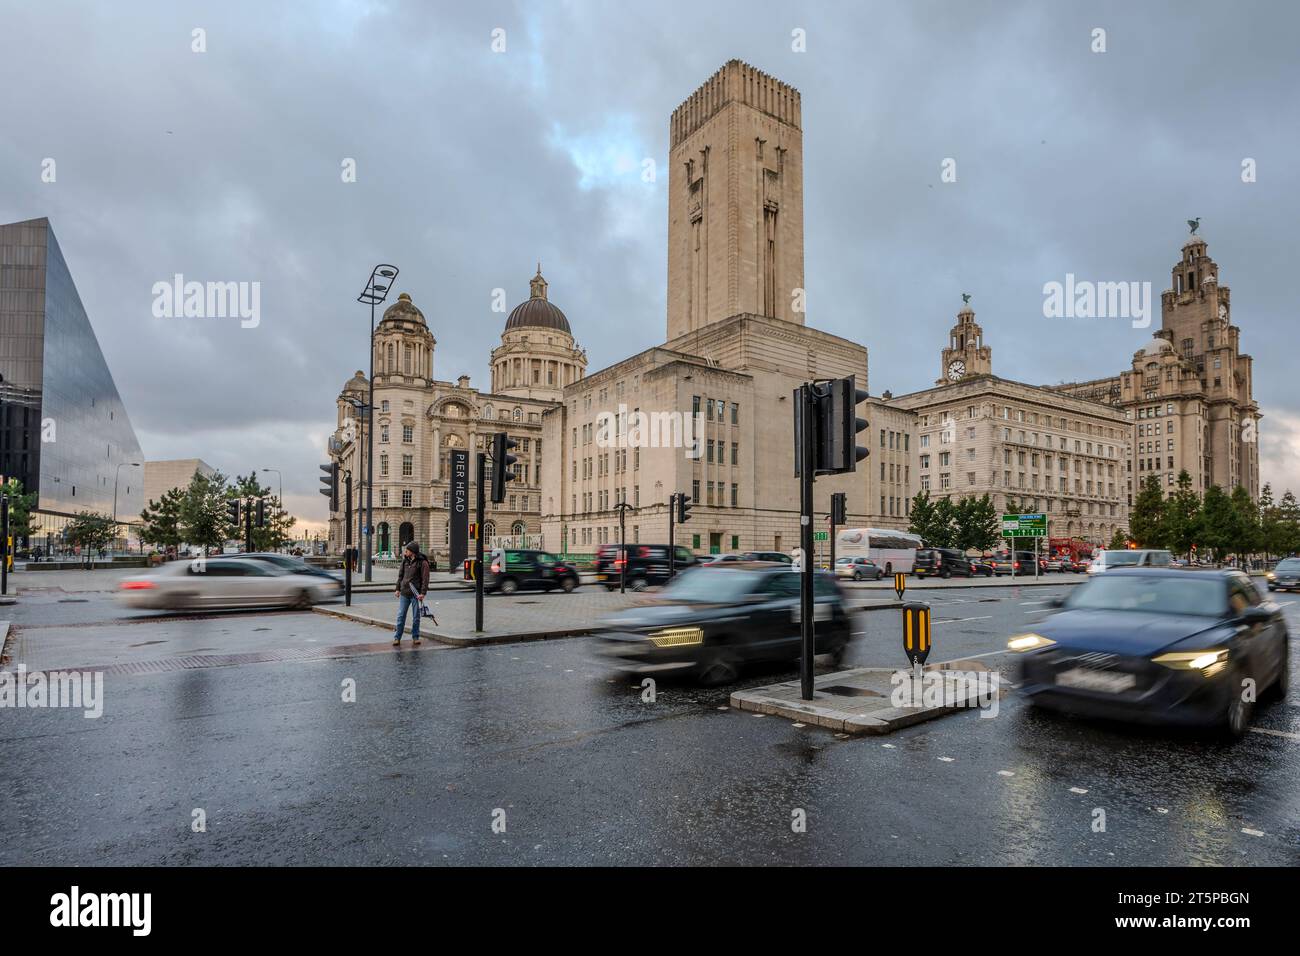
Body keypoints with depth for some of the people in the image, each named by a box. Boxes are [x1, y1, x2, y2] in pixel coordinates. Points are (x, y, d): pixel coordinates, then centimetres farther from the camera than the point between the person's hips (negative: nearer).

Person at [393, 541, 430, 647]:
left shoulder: (422, 562, -8)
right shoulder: (405, 560, 9)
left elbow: (425, 579, -11)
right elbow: (400, 575, 16)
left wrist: (423, 593, -17)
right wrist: (398, 588, 11)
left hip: (416, 594, -4)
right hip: (404, 593, 4)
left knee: (416, 617, 6)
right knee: (400, 616, 4)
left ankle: (415, 637, 18)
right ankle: (397, 637, 10)